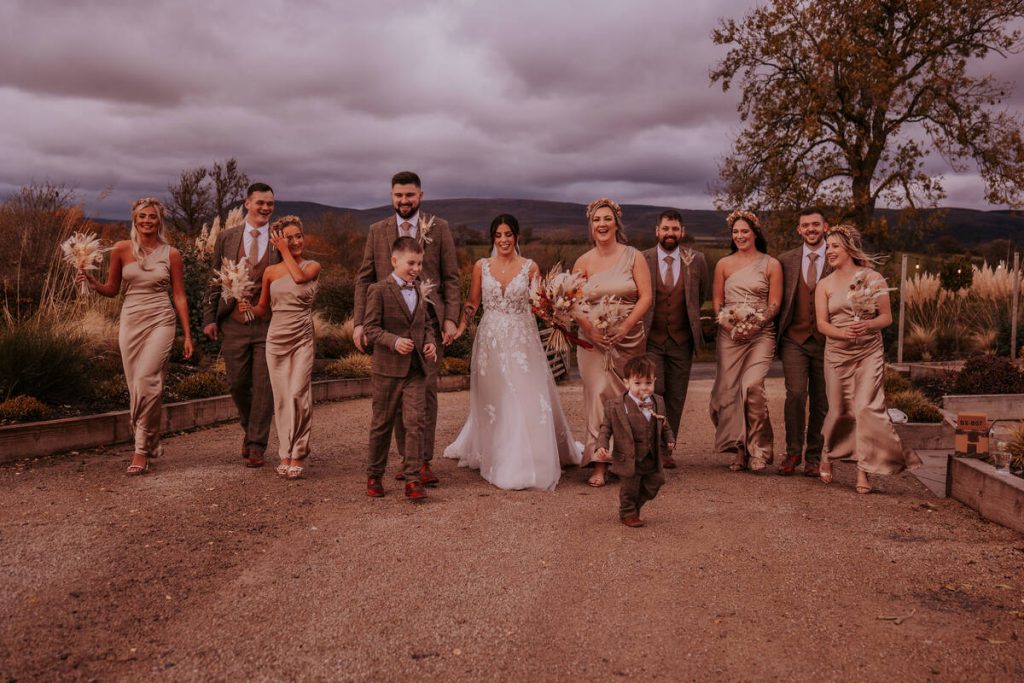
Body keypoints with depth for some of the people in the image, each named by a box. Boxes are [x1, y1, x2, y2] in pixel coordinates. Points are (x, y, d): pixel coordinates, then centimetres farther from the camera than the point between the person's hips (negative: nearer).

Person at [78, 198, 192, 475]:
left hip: (160, 321, -2)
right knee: (137, 386, 5)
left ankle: (142, 450, -7)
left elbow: (179, 296, 5)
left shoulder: (171, 254, 2)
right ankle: (151, 443, 22)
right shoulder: (121, 250, 4)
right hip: (130, 321, 2)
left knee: (146, 382, -16)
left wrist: (187, 335, 4)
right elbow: (112, 289, 12)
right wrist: (93, 283, -9)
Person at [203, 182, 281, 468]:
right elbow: (215, 280, 10)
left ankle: (256, 446, 10)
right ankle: (249, 429, 35)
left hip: (269, 324, -2)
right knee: (237, 384, 8)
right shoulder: (227, 238, 7)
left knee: (263, 386, 0)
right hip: (233, 324, 2)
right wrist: (209, 317, 3)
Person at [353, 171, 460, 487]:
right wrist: (359, 322, 0)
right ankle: (405, 458, 17)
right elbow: (364, 279, 8)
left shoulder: (439, 228, 5)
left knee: (426, 390, -4)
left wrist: (450, 318, -7)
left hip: (429, 320, -2)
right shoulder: (377, 230, 10)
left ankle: (424, 461, 1)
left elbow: (451, 277, 3)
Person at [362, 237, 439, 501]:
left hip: (417, 369, 4)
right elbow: (370, 327, -10)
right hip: (388, 368, -4)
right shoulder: (379, 290, -7)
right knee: (382, 423, 8)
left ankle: (413, 479, -1)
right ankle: (374, 475, 23)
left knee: (415, 422, -4)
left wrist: (430, 342, 2)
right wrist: (394, 341, -24)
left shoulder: (420, 290, 12)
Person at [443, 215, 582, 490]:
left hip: (522, 339, -1)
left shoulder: (530, 267, 1)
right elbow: (472, 302, 7)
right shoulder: (481, 266, 4)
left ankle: (529, 461, 8)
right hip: (491, 340, 1)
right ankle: (495, 457, 24)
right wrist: (460, 328, -6)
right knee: (492, 400, 8)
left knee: (528, 398, -4)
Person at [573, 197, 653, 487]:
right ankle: (599, 464, -6)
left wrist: (625, 327, -16)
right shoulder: (583, 262, 5)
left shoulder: (634, 257, 1)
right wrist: (590, 327, -15)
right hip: (593, 340, 0)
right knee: (598, 395, -8)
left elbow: (646, 297, -5)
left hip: (629, 338, 0)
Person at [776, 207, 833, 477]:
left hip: (826, 340, 0)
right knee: (795, 394, -13)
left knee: (821, 401, 6)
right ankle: (793, 452, 1)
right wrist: (775, 335, 5)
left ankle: (813, 457, 18)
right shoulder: (786, 261, 7)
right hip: (795, 339, 0)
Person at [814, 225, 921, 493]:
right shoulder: (824, 285, 6)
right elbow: (822, 324, -2)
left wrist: (867, 325, -19)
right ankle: (827, 457, 31)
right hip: (837, 353, 1)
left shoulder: (873, 278, 2)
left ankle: (863, 471, -6)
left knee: (867, 407, -11)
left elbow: (887, 317, 1)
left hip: (869, 352, -1)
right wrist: (843, 333, -22)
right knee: (839, 410, 6)